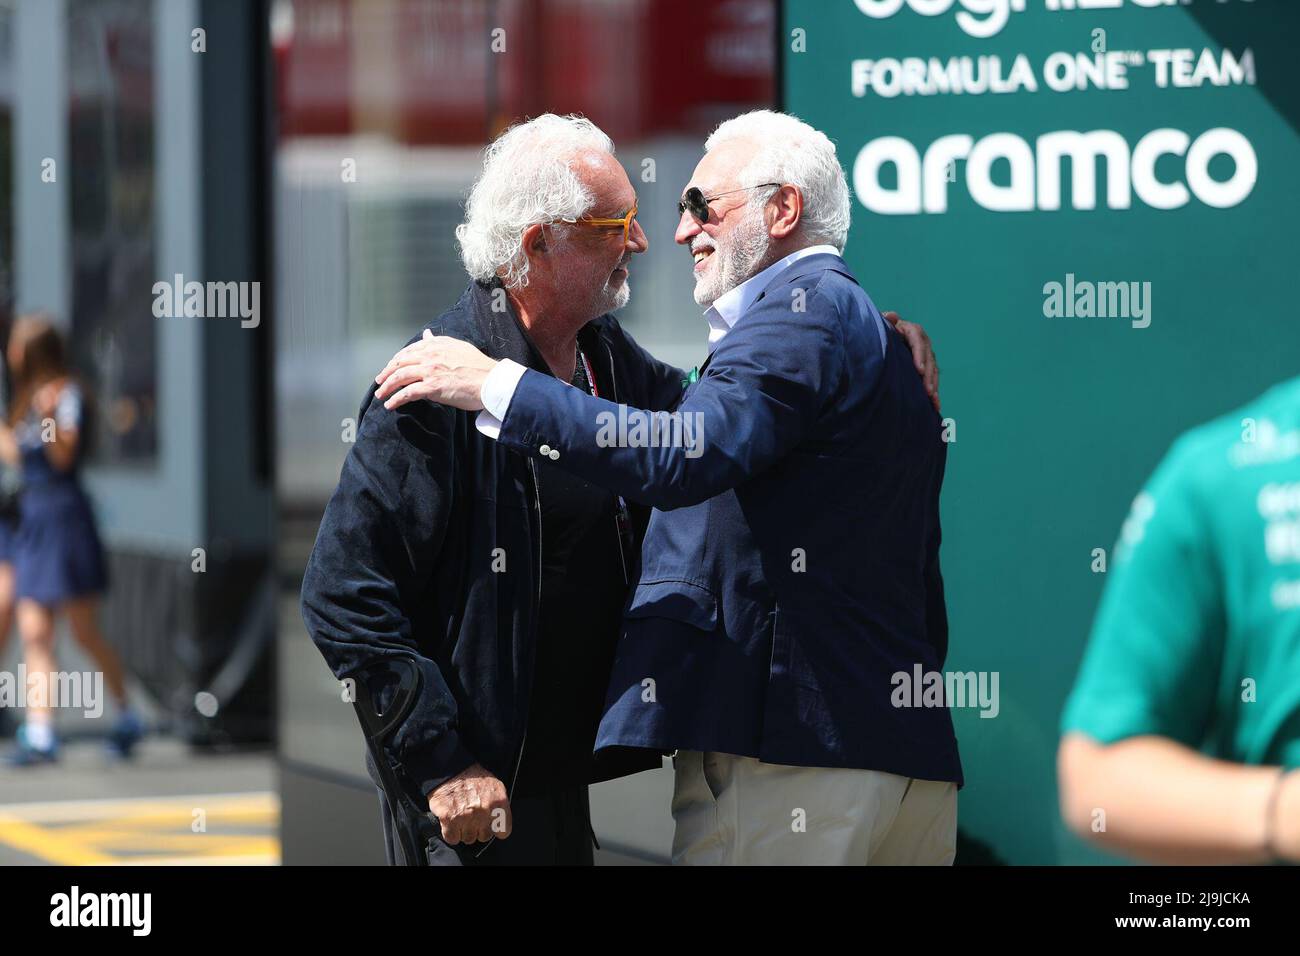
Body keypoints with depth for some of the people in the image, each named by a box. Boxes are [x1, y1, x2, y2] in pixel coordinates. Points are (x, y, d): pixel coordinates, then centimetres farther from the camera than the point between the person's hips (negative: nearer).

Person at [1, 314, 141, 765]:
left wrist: (49, 419, -34)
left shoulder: (66, 394, -9)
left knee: (85, 633, -2)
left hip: (65, 516, -8)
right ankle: (39, 734, -4)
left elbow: (64, 456, -18)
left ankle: (127, 717, 14)